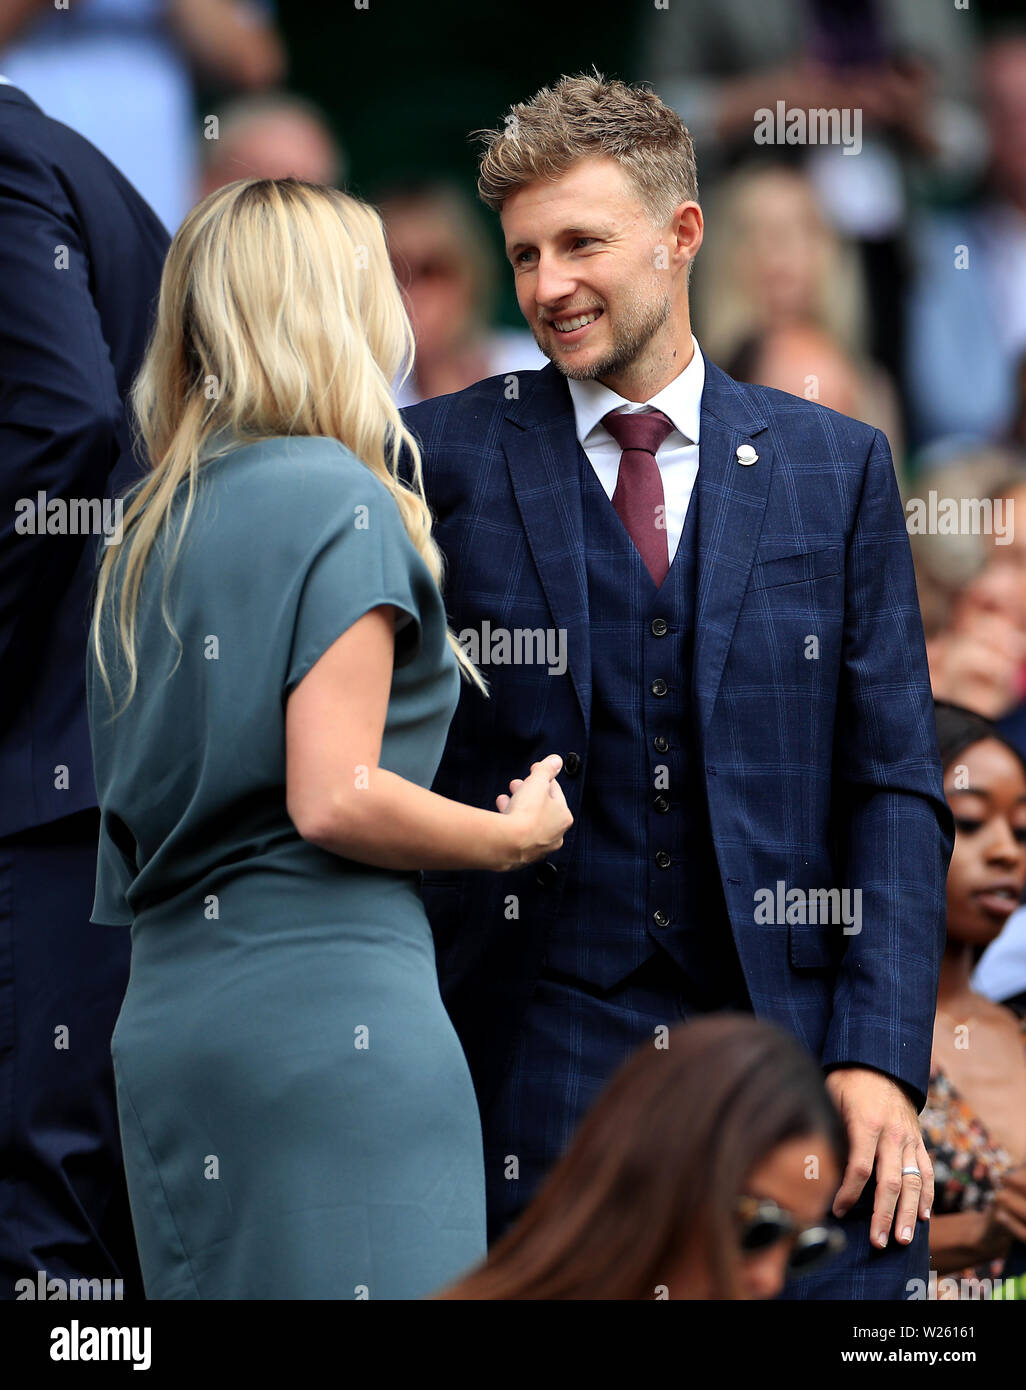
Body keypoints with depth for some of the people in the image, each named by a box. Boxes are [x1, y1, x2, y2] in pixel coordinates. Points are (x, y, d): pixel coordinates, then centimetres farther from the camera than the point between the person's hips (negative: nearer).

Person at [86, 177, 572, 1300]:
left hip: (164, 1012, 8)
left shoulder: (151, 526, 17)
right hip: (326, 994, -8)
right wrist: (511, 836, 0)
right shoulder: (342, 503, -7)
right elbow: (334, 800, -15)